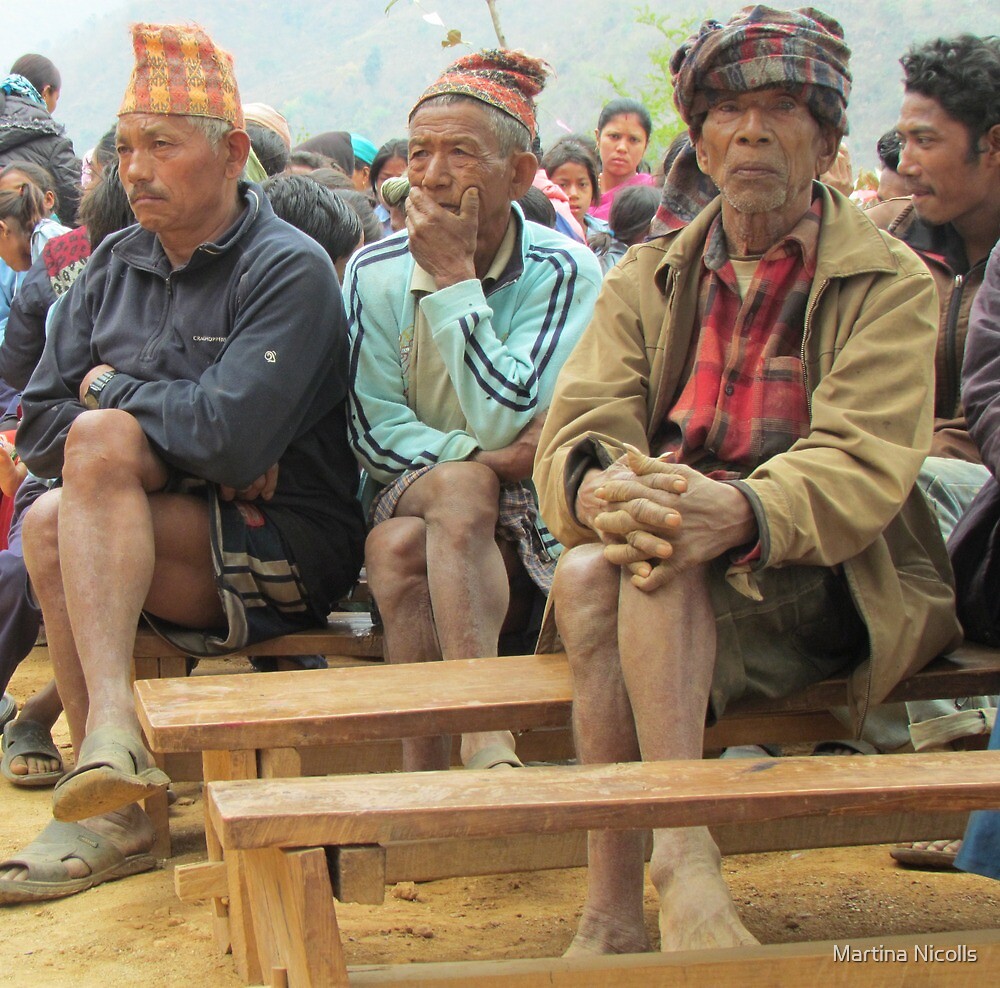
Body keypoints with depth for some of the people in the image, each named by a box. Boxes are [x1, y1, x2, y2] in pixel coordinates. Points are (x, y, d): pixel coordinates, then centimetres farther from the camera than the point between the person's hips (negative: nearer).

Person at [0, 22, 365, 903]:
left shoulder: (291, 269, -10)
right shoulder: (116, 266, 11)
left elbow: (233, 433, -24)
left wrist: (111, 389, -7)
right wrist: (185, 446, -9)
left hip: (287, 547, -6)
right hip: (168, 529, 6)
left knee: (79, 482, -26)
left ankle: (108, 725, -30)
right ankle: (111, 801, -23)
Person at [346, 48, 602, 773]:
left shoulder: (565, 271, -6)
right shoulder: (375, 273, 2)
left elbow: (503, 424, -17)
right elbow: (375, 433, -2)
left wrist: (455, 277, -16)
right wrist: (489, 459, -18)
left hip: (525, 526, -2)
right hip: (406, 500, 2)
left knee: (401, 548, -32)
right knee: (460, 485, -32)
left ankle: (428, 779, -36)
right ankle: (487, 742, -36)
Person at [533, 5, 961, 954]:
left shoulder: (891, 284, 3)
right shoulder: (645, 281, 16)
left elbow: (864, 465, -13)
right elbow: (575, 430, 1)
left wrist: (742, 511, -35)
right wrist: (594, 490, -26)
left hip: (828, 576, -3)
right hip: (672, 571, 3)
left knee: (668, 559, -34)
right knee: (587, 571, -31)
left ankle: (639, 888, -39)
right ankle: (616, 906, -34)